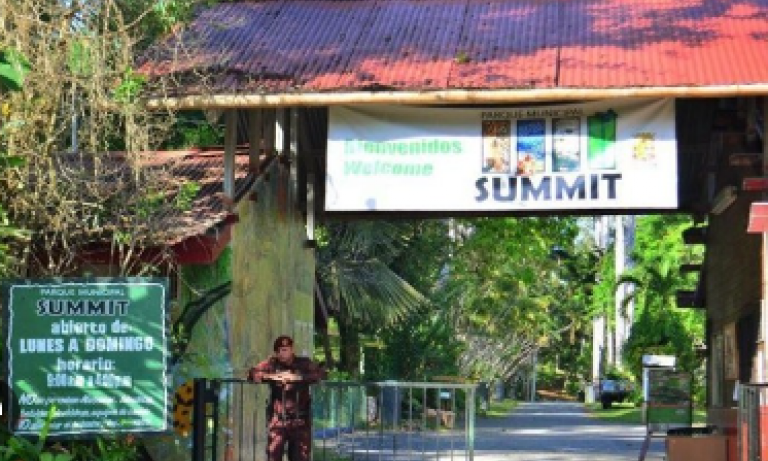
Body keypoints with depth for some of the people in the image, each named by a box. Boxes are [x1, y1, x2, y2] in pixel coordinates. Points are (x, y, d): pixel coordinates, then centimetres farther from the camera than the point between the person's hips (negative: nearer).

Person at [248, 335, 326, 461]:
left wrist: (299, 377, -20)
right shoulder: (272, 364, 3)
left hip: (300, 418, 1)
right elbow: (253, 373, -6)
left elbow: (321, 374, -10)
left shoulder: (304, 363, 4)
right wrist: (271, 376, -21)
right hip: (278, 418, -1)